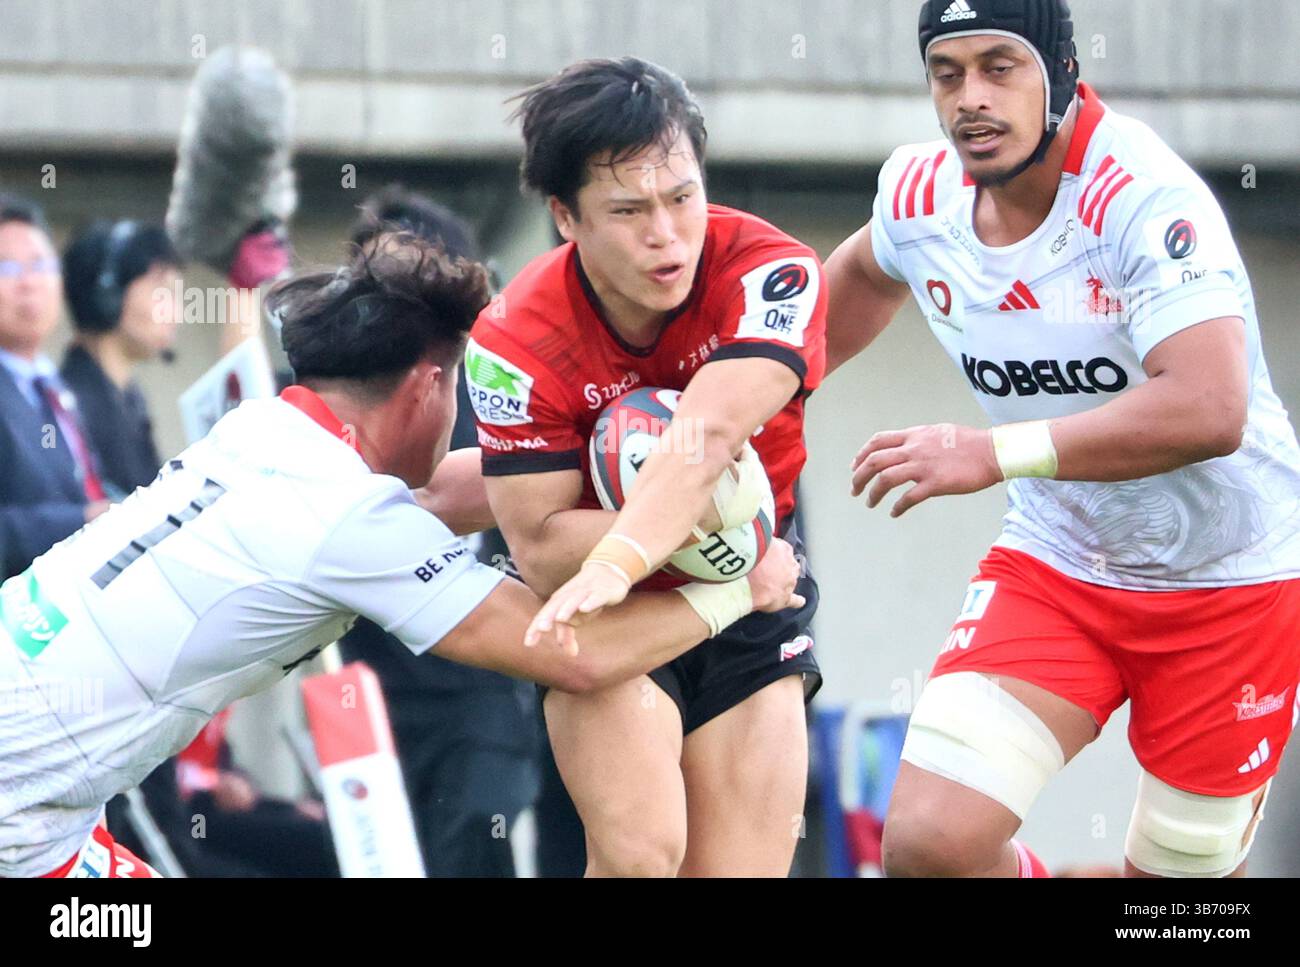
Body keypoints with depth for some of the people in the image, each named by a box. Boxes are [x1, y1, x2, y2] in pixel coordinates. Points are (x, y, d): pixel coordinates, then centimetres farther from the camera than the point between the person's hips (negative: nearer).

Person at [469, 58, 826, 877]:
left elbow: (708, 436, -38)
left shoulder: (771, 271, -22)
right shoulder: (518, 341, -20)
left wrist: (616, 562, -54)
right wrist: (690, 522, -38)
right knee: (640, 852, -24)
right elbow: (540, 548, -22)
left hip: (748, 599, 1)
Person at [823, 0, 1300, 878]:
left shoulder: (1144, 197, -25)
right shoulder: (922, 192, -5)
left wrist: (993, 454, -38)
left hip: (1228, 583, -4)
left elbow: (1210, 411, -39)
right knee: (928, 841, -14)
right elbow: (867, 273, 23)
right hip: (1052, 567, 4)